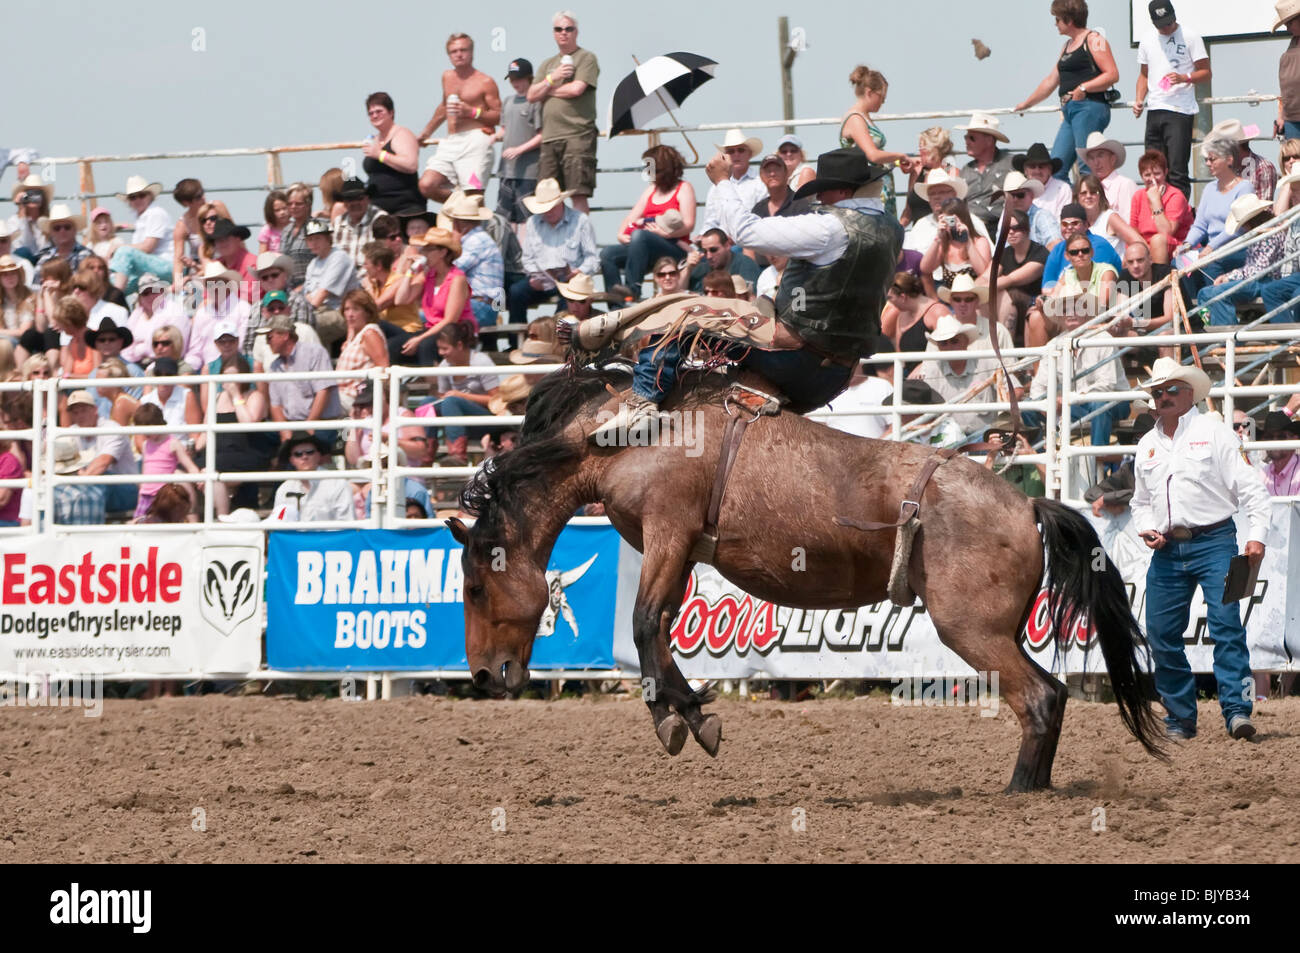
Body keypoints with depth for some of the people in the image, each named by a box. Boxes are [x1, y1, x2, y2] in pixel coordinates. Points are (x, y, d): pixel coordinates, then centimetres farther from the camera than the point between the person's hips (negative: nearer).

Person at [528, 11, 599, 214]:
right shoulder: (547, 64, 22)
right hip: (550, 137, 6)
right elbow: (531, 96, 13)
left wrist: (548, 90, 4)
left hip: (577, 135, -6)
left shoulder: (586, 58, 3)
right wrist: (552, 79, -2)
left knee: (579, 194, -10)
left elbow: (577, 89, -11)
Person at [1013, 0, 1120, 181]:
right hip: (1070, 111, 9)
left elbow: (1113, 74, -12)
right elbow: (1051, 80, 34)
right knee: (1056, 168, -1)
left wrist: (1083, 88, -18)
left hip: (1089, 107, -9)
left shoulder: (1093, 40, -3)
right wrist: (1026, 104, 40)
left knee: (1087, 168, -16)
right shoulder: (1068, 46, 24)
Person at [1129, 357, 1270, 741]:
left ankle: (1238, 710, -20)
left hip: (1212, 541, -5)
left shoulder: (1213, 432, 2)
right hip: (1167, 551, 5)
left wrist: (1257, 535, -14)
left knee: (1226, 623, -16)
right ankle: (1180, 719, 10)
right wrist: (1146, 529, 7)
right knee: (1161, 635, 1)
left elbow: (1249, 486, -2)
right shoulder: (1147, 445, 17)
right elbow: (1140, 501, 28)